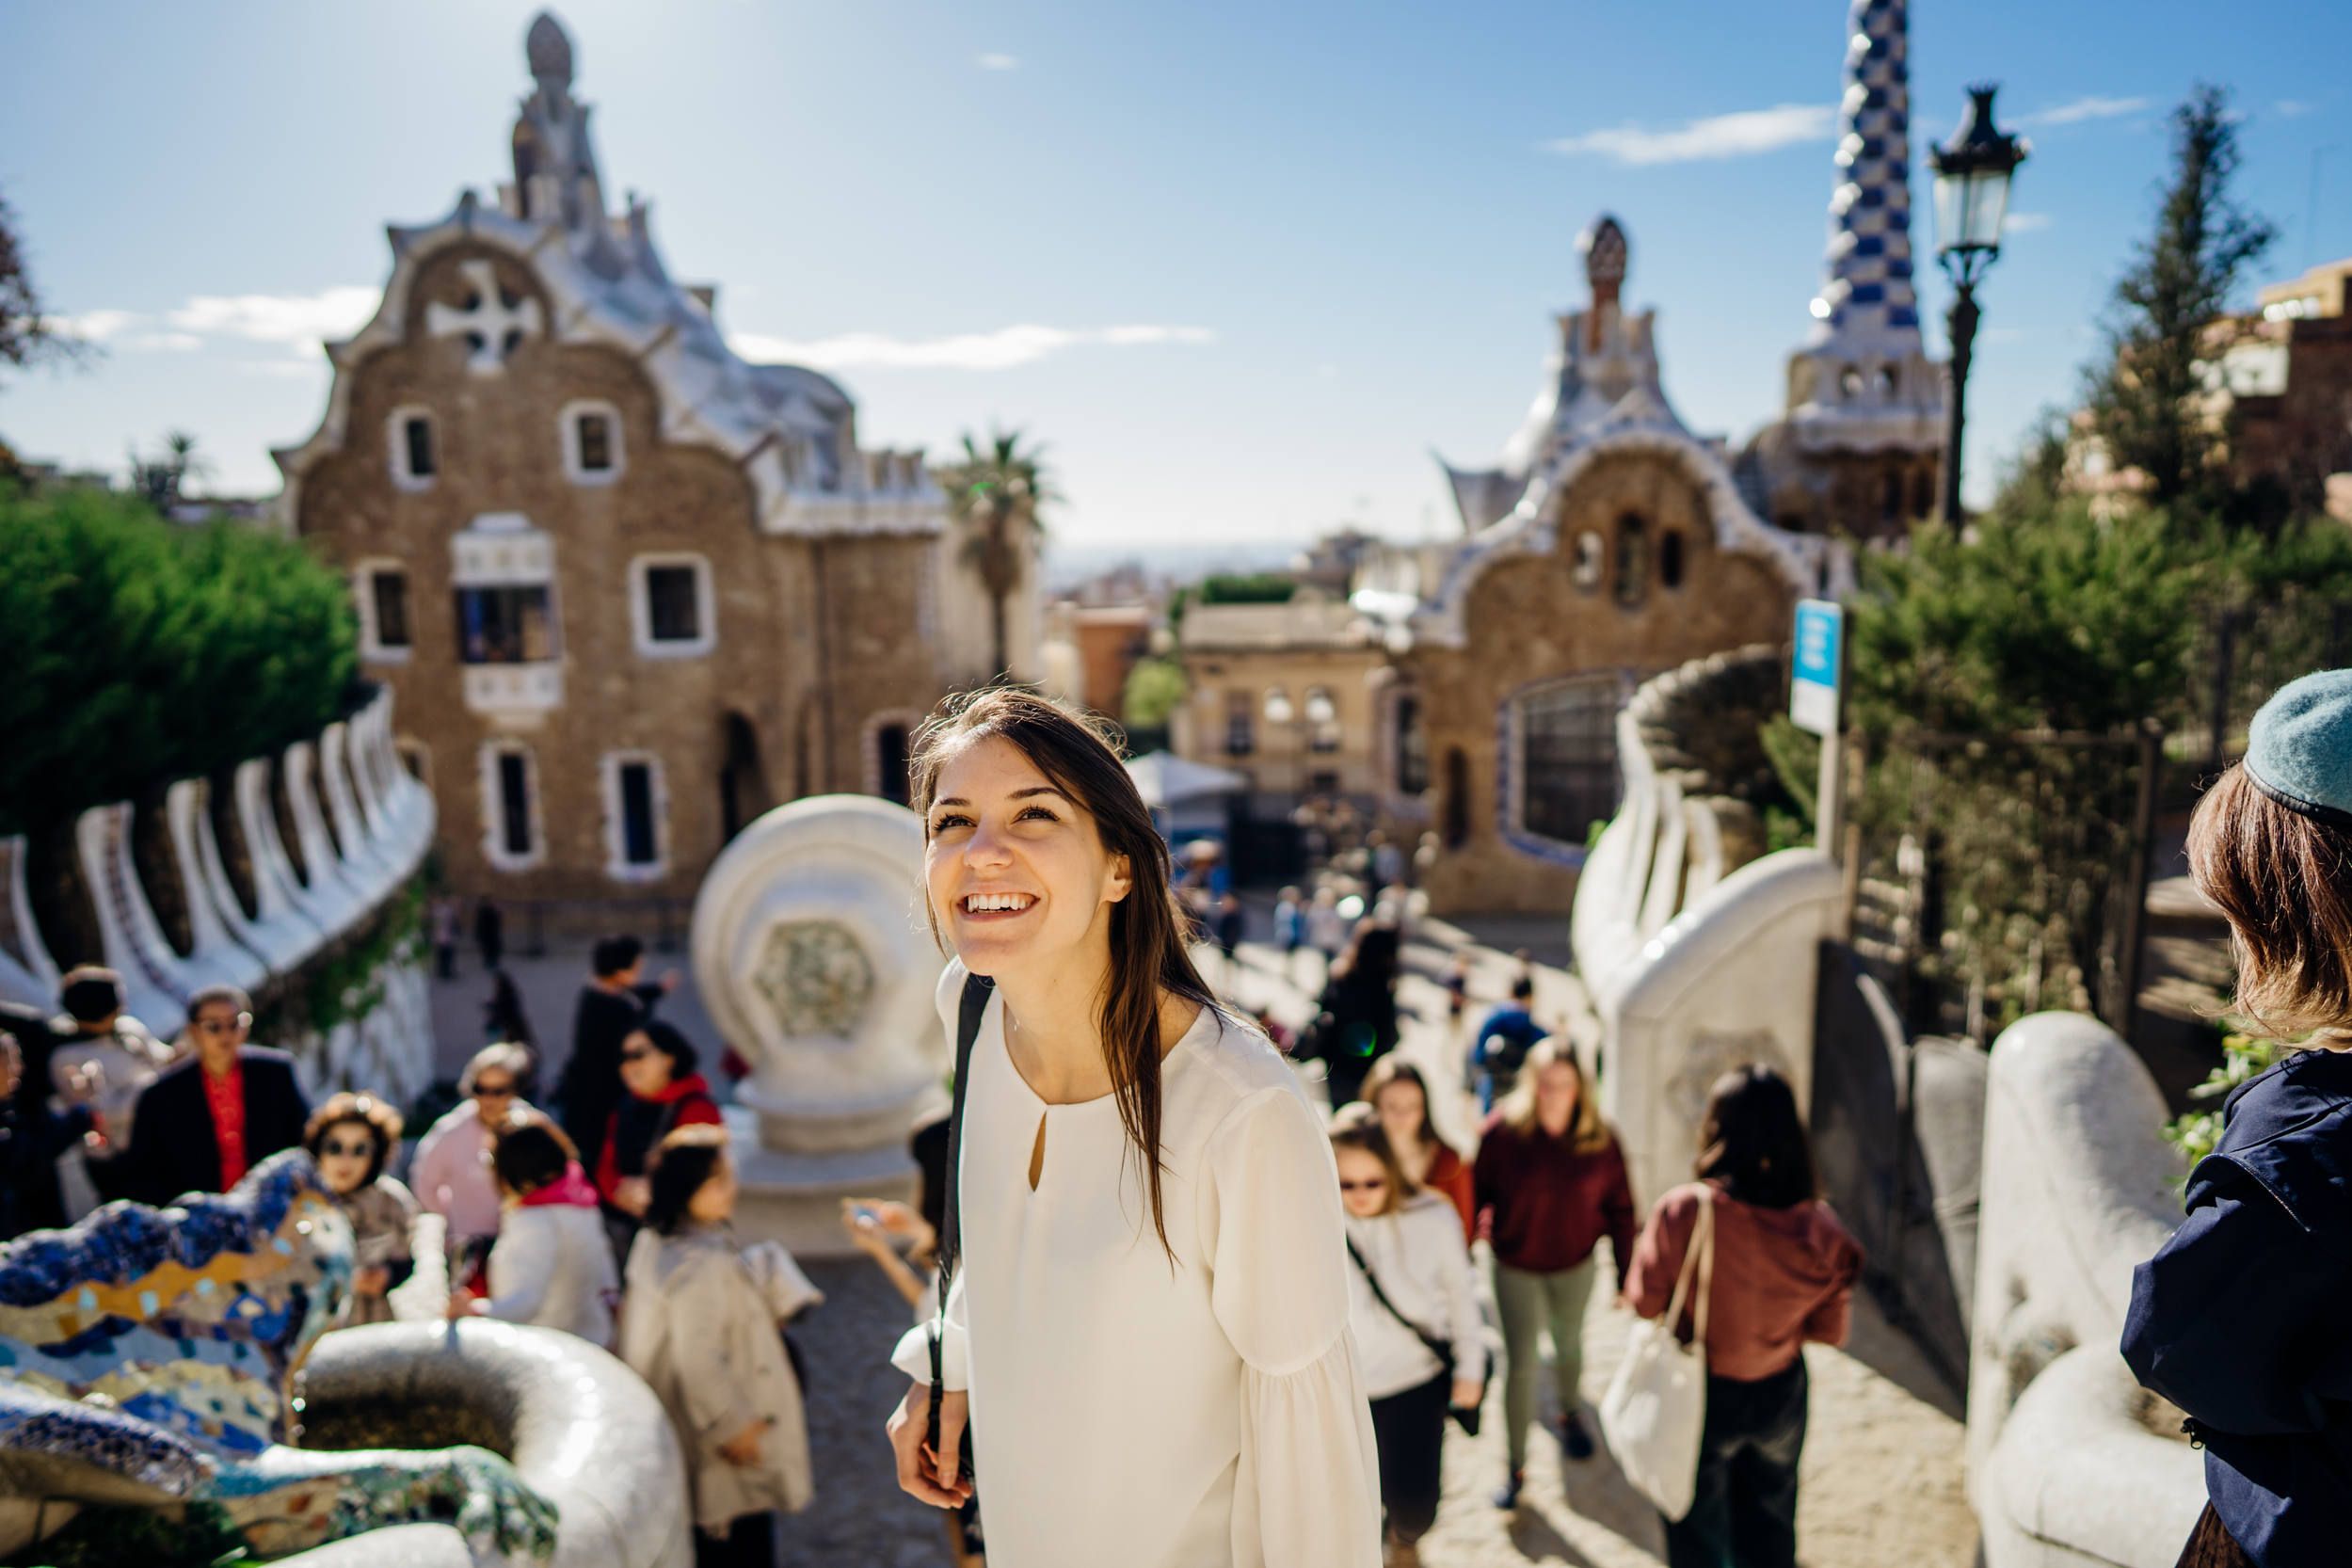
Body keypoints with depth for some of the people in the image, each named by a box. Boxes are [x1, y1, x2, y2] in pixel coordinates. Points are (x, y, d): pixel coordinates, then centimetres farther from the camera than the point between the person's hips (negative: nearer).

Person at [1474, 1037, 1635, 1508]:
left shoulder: (1600, 1140, -17)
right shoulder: (1502, 1131, -22)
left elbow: (1619, 1209, -5)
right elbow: (1477, 1194, -11)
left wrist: (1627, 1274, -3)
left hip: (1575, 1265, 2)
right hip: (1516, 1268, -2)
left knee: (1569, 1345, 25)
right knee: (1520, 1364, 1)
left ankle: (1570, 1415, 55)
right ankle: (1516, 1466, 18)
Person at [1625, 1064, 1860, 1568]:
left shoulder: (1682, 1211, -28)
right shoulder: (1819, 1225, -19)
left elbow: (1645, 1302, -16)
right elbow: (1831, 1330, -8)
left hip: (1702, 1395, -2)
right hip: (1781, 1394, 3)